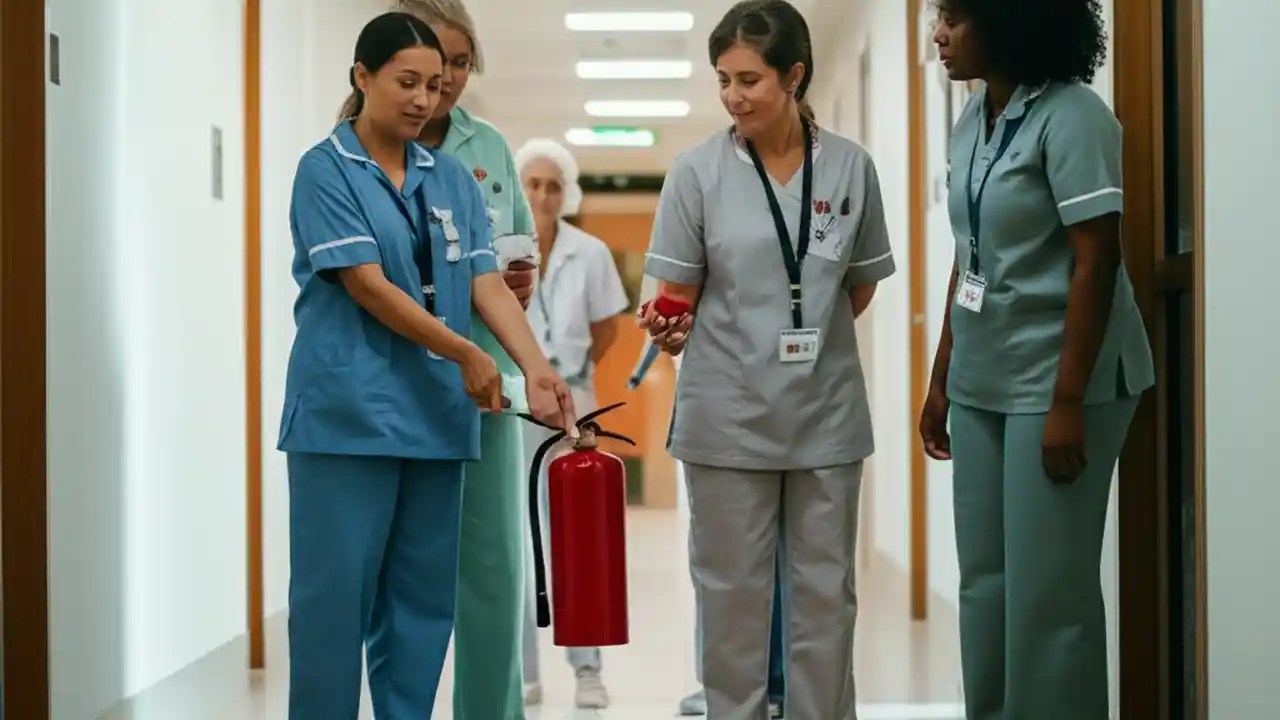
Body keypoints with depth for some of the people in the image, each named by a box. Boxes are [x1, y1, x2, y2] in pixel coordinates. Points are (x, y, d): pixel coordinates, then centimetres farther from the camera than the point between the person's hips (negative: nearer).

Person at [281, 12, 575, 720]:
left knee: (423, 595, 7)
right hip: (349, 411, -5)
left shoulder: (453, 179, 12)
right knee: (337, 591, -3)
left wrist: (536, 366, -11)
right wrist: (465, 356, -14)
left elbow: (486, 283, 4)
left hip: (435, 414, 5)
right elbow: (368, 285, -12)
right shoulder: (325, 169, -4)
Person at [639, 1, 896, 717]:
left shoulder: (850, 167, 0)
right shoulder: (699, 172, -4)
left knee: (825, 590, 8)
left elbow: (862, 287, 11)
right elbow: (680, 292, -1)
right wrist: (669, 328, -21)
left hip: (826, 412, 2)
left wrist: (809, 340, 1)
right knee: (734, 589, 6)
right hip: (730, 412, -1)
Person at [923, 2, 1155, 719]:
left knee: (1046, 590, -3)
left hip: (1054, 383, -8)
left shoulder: (1070, 117, -14)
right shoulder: (974, 122, 10)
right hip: (984, 384, 8)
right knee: (984, 580, 12)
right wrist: (942, 379, 15)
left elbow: (1097, 261, -17)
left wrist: (1068, 402, -20)